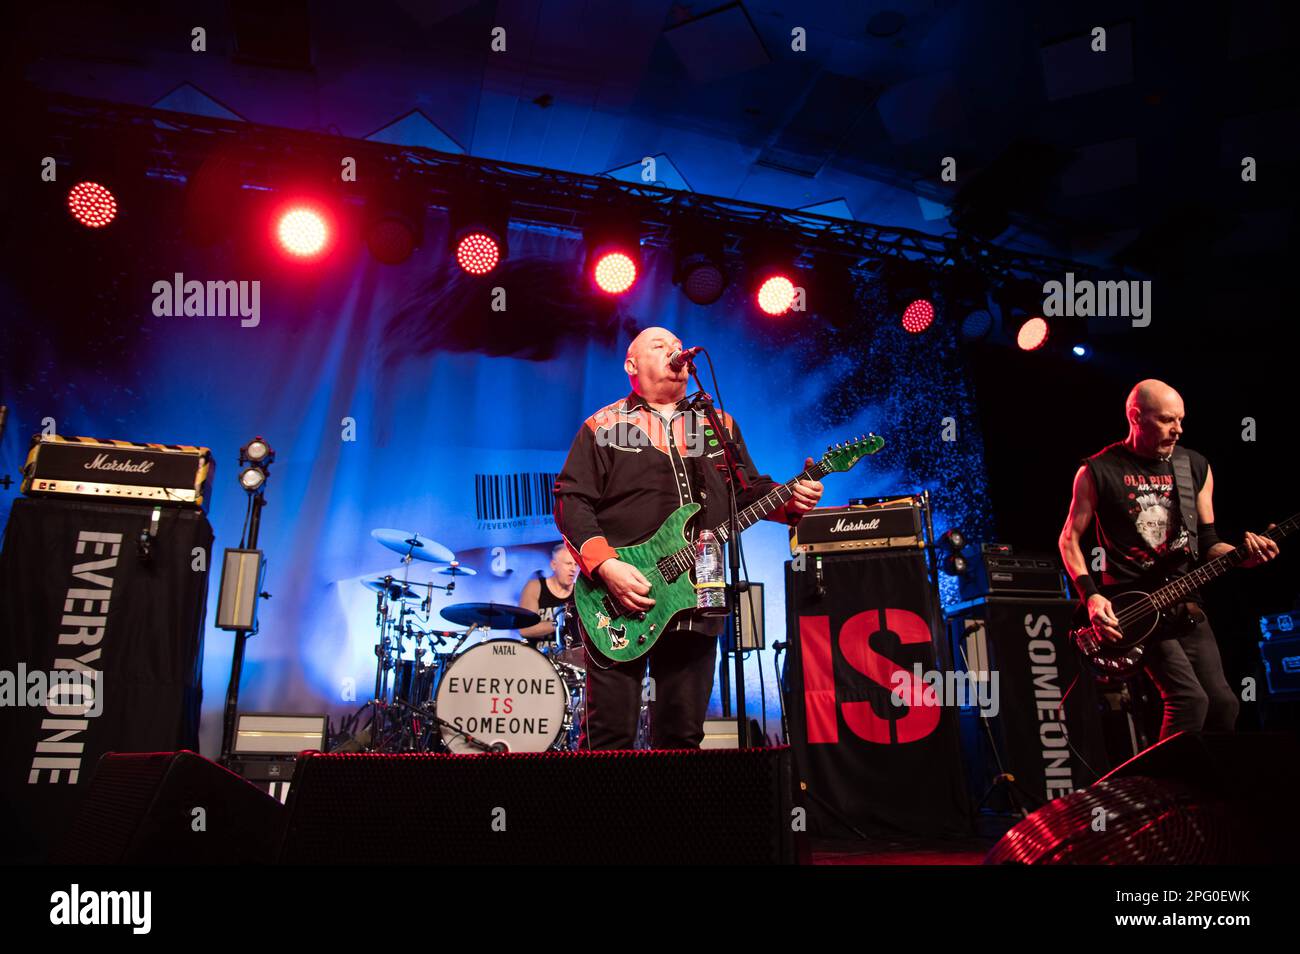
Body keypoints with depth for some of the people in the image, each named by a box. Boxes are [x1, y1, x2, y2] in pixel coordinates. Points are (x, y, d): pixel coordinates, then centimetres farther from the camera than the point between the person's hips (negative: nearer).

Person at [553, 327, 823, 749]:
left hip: (696, 604, 4)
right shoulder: (603, 427, 4)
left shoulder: (719, 425, 17)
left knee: (683, 737, 10)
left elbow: (751, 491, 15)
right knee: (610, 735, -2)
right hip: (620, 605, -3)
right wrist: (605, 566, -17)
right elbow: (572, 501, -4)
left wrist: (790, 500, -7)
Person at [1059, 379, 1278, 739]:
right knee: (1190, 698, -18)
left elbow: (1207, 542, 13)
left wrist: (1242, 554, -9)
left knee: (1223, 704, 1)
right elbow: (1070, 538, -1)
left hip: (1185, 603, 6)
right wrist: (1091, 595, -13)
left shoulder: (1196, 467, 9)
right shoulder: (1097, 472, -5)